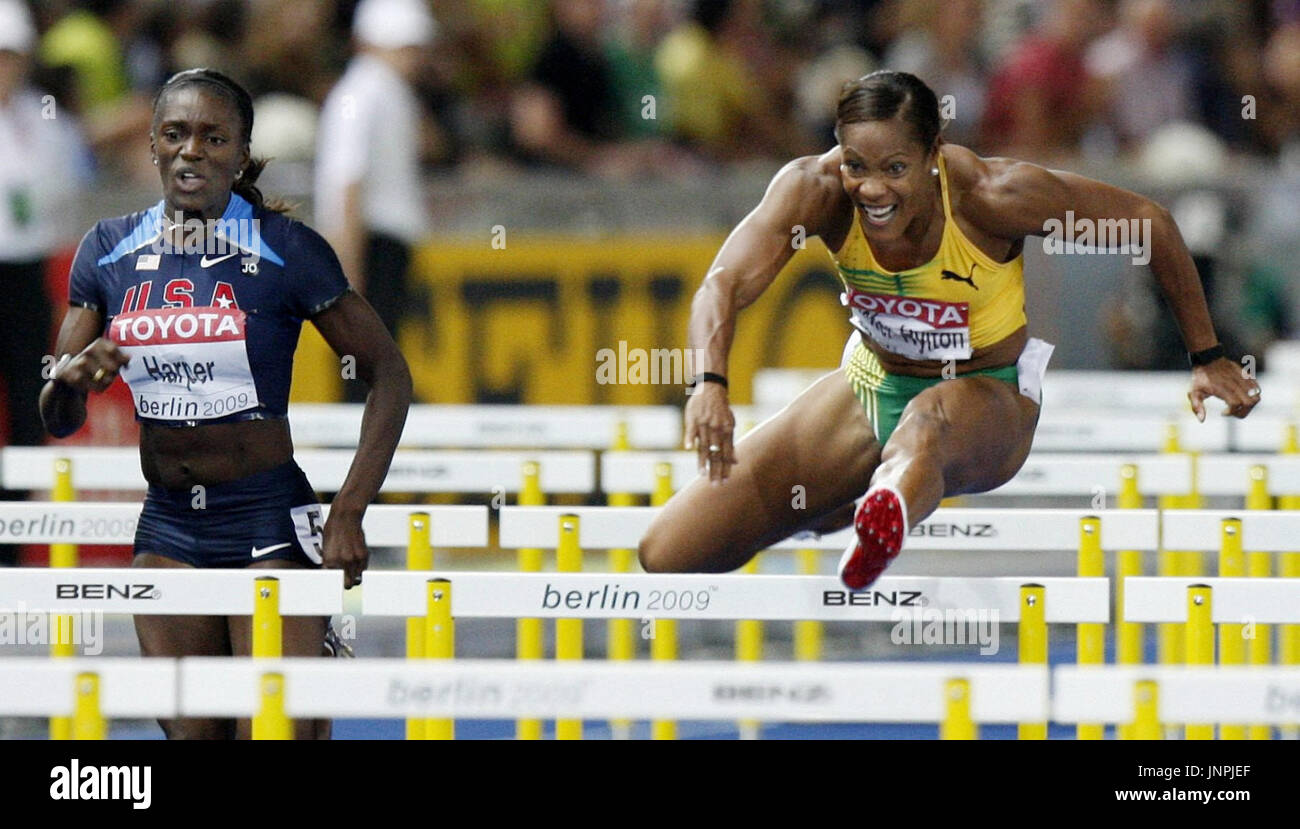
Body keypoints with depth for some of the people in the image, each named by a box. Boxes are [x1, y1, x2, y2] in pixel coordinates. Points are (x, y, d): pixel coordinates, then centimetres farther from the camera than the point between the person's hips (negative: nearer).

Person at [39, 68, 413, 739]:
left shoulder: (285, 250, -7)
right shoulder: (107, 251, 5)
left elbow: (388, 374, -2)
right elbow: (59, 422, 9)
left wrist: (347, 516, -10)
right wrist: (69, 383, -16)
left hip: (267, 518, -4)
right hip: (166, 526, 5)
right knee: (191, 733, 5)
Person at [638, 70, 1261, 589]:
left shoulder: (989, 196, -25)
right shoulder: (815, 188, -20)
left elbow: (1150, 222, -13)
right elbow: (728, 280, -33)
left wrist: (1207, 359, -6)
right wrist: (709, 383, -53)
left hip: (990, 403, -4)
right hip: (872, 388, 4)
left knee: (930, 422, -43)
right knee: (668, 557, -2)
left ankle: (890, 511, -81)